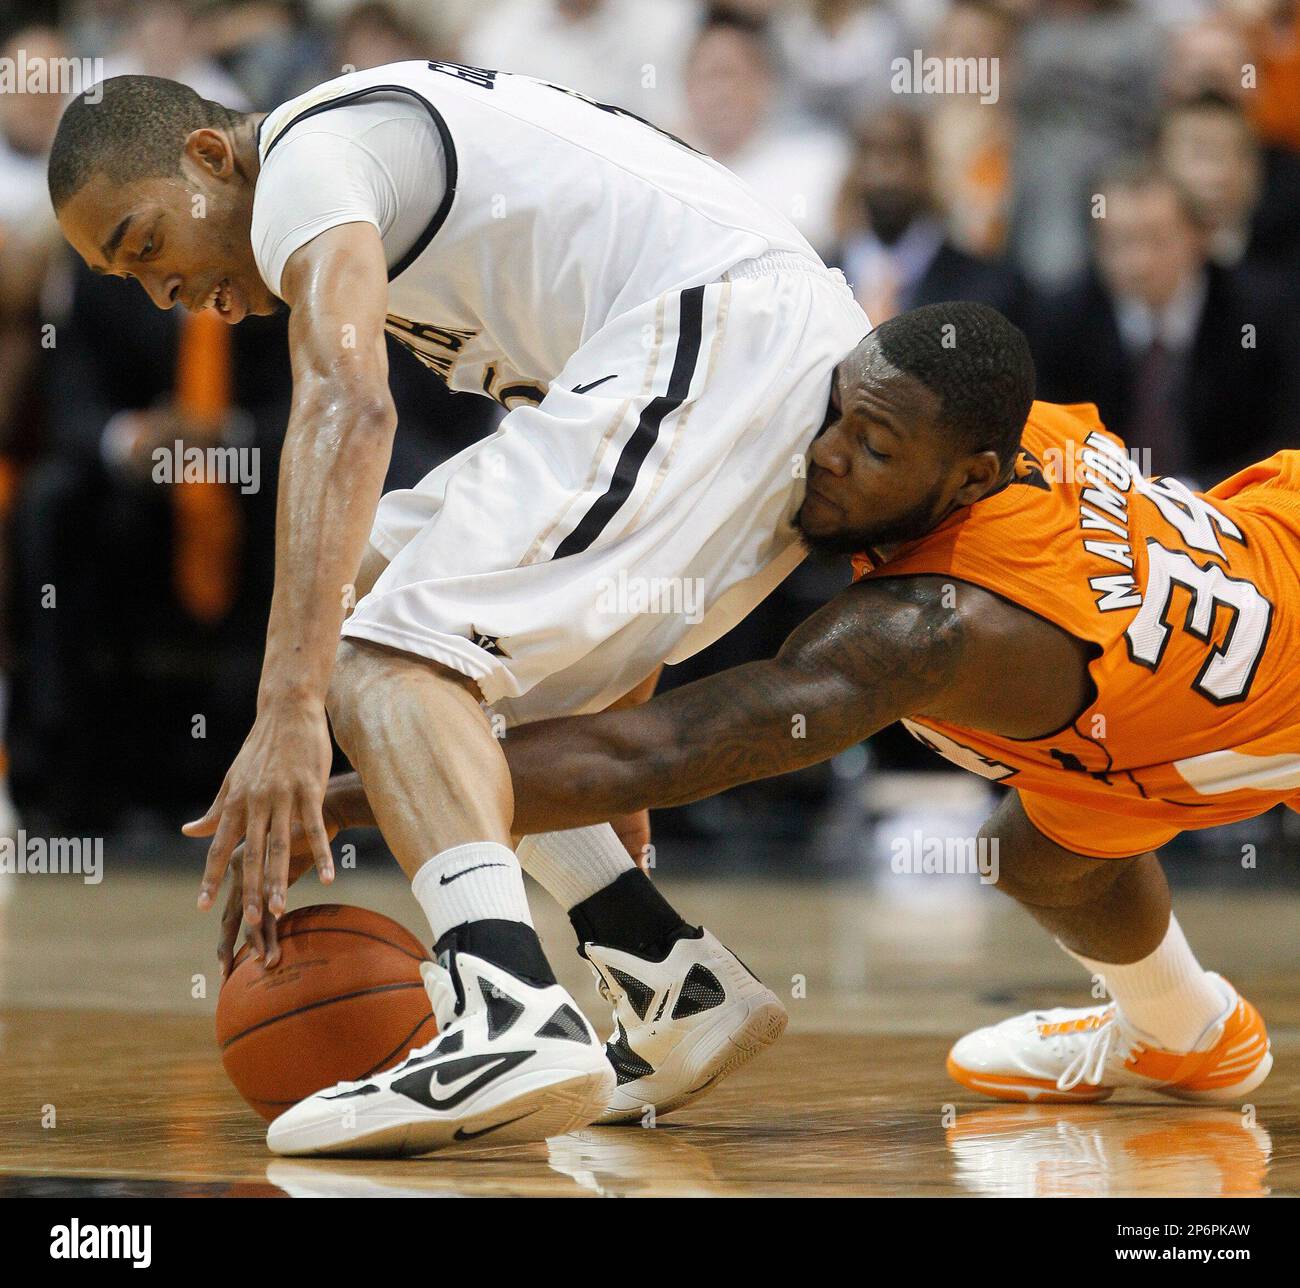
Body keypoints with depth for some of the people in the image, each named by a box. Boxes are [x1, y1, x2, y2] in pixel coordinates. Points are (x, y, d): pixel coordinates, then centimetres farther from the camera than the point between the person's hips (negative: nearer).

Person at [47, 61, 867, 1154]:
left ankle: (513, 1019, -40)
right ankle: (675, 987, 13)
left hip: (722, 325, -10)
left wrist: (287, 714, -31)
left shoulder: (306, 155, -4)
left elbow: (347, 408, -23)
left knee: (387, 657, -16)